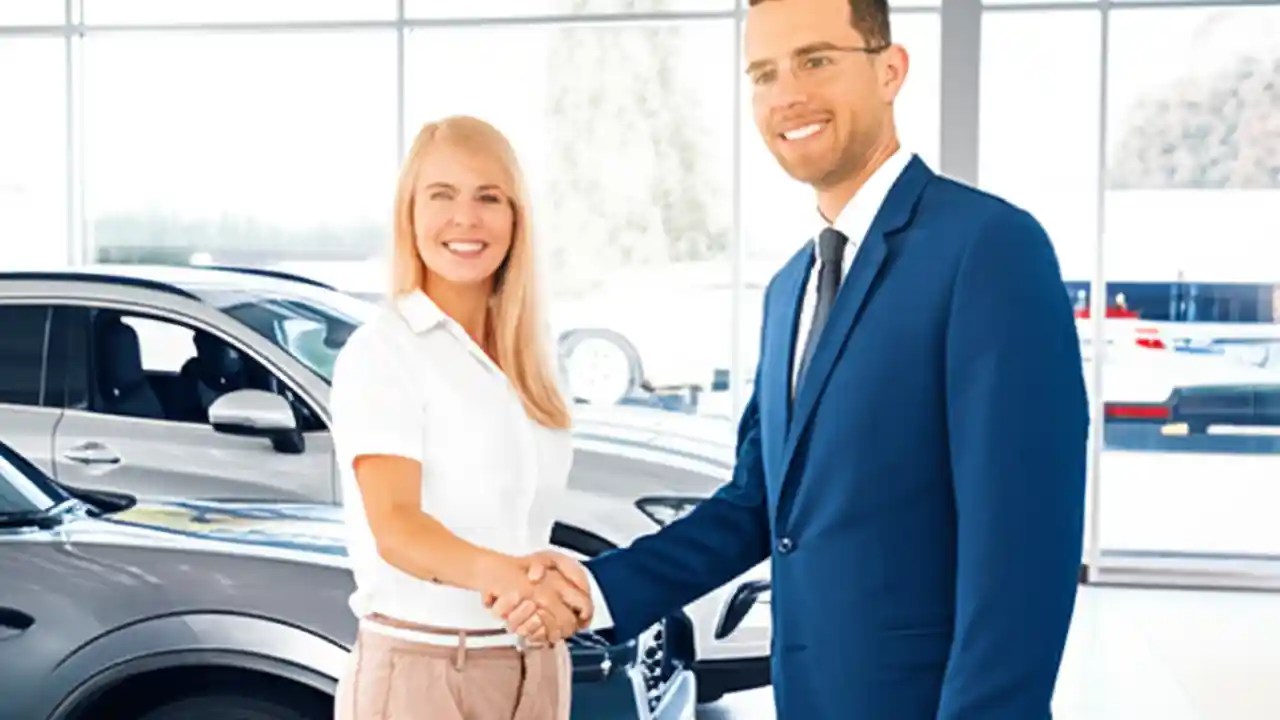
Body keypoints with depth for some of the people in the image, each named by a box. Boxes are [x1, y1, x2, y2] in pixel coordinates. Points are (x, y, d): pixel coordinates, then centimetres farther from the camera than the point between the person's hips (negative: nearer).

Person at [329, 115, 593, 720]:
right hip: (419, 669, -5)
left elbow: (523, 523, 10)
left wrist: (548, 589, -10)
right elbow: (394, 526, -21)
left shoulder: (525, 358, 8)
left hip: (536, 667, 6)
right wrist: (497, 576, -38)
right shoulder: (380, 351, -11)